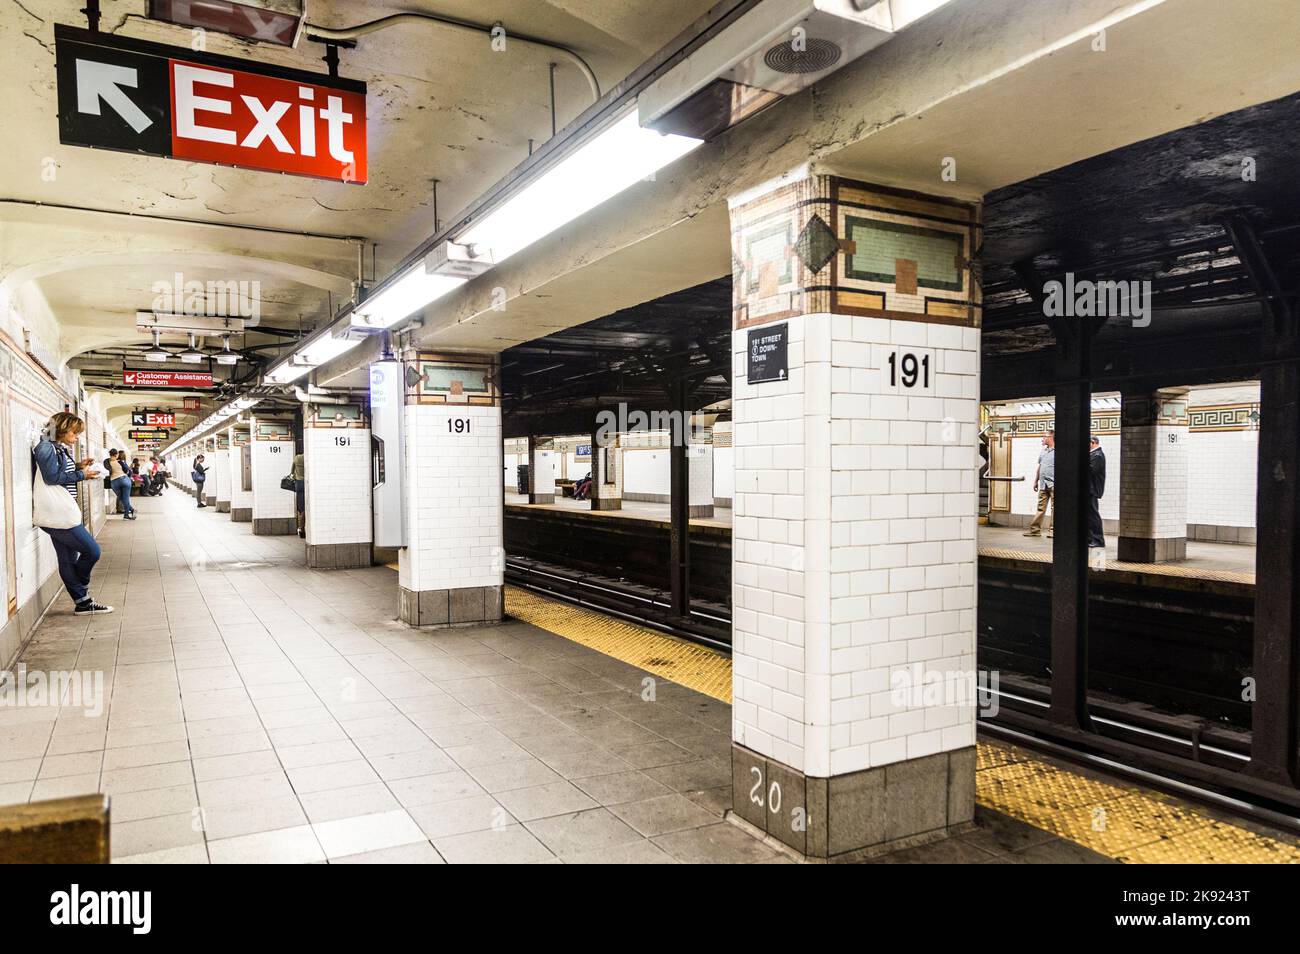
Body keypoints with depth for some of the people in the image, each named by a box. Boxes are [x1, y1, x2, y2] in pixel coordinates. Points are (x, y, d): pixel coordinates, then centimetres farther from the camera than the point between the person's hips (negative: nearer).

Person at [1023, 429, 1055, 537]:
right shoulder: (1043, 451, 16)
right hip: (1043, 485, 7)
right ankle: (1034, 529, 9)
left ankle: (1052, 530, 4)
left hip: (1053, 485, -7)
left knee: (1054, 509, -1)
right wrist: (1036, 481, 20)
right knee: (1041, 508, 8)